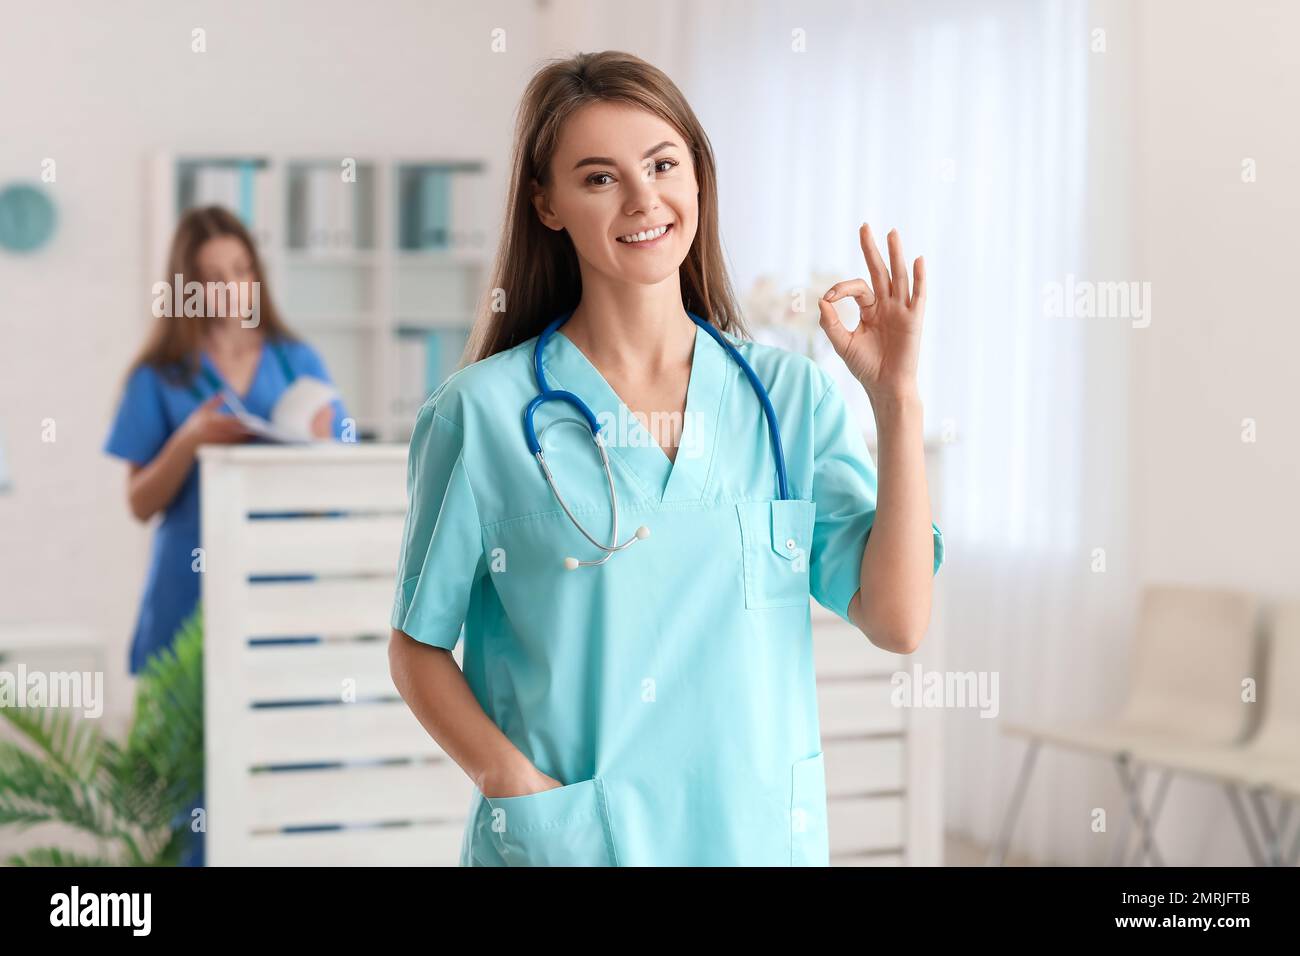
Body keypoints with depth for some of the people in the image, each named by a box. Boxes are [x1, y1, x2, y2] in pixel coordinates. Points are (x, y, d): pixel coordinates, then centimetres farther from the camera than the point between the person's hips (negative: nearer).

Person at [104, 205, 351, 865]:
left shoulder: (297, 363, 8)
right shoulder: (161, 377, 3)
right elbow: (141, 503, 1)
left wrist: (318, 441, -11)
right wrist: (191, 441, -14)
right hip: (195, 595, -1)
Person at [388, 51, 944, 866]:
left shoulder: (791, 395, 0)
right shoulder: (483, 412, -8)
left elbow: (898, 622, -6)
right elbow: (418, 649, -1)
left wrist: (897, 397, -11)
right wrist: (517, 783, -16)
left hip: (757, 832, 3)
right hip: (566, 842, -3)